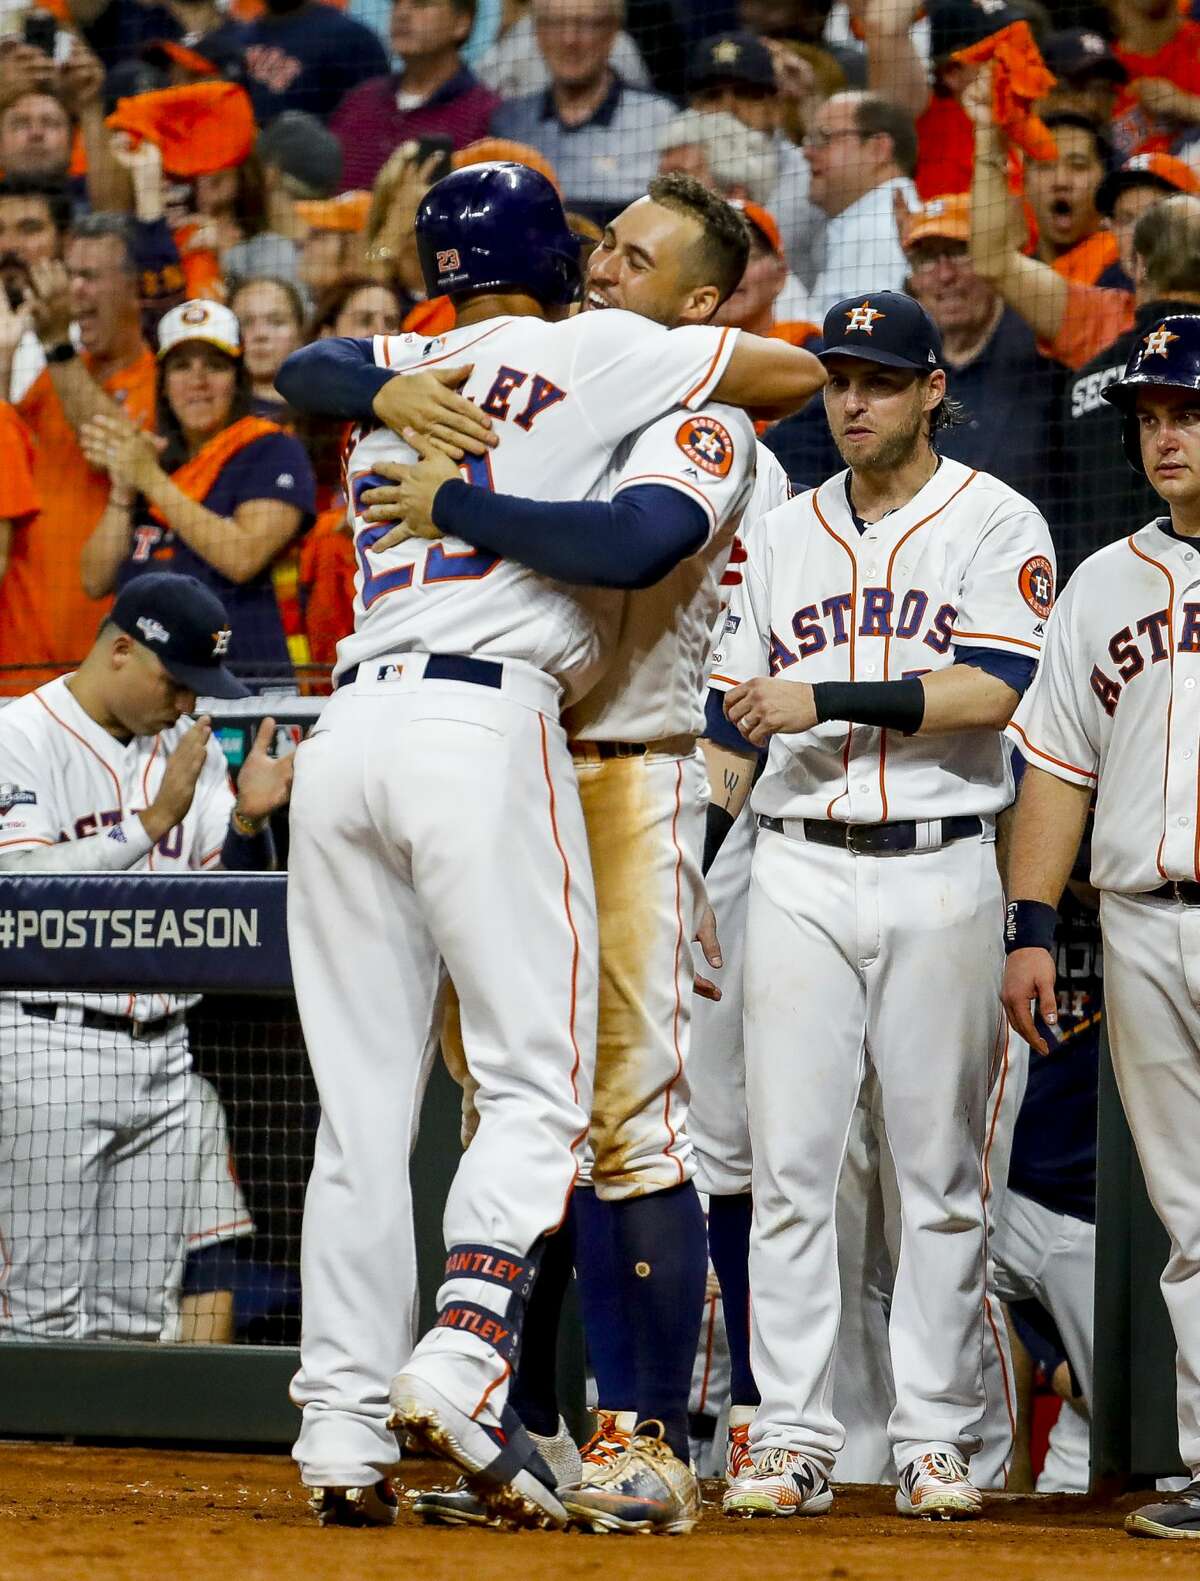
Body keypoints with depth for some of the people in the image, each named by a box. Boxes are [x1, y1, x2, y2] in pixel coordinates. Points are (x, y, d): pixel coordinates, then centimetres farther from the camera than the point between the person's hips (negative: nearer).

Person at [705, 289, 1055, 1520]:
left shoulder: (994, 524, 1)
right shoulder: (781, 539, 14)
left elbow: (989, 689, -13)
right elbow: (733, 724, 14)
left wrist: (827, 701, -18)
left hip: (940, 876, -3)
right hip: (800, 877, 3)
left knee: (942, 1172, 1)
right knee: (788, 1162, -2)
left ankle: (936, 1437, 7)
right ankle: (793, 1437, 0)